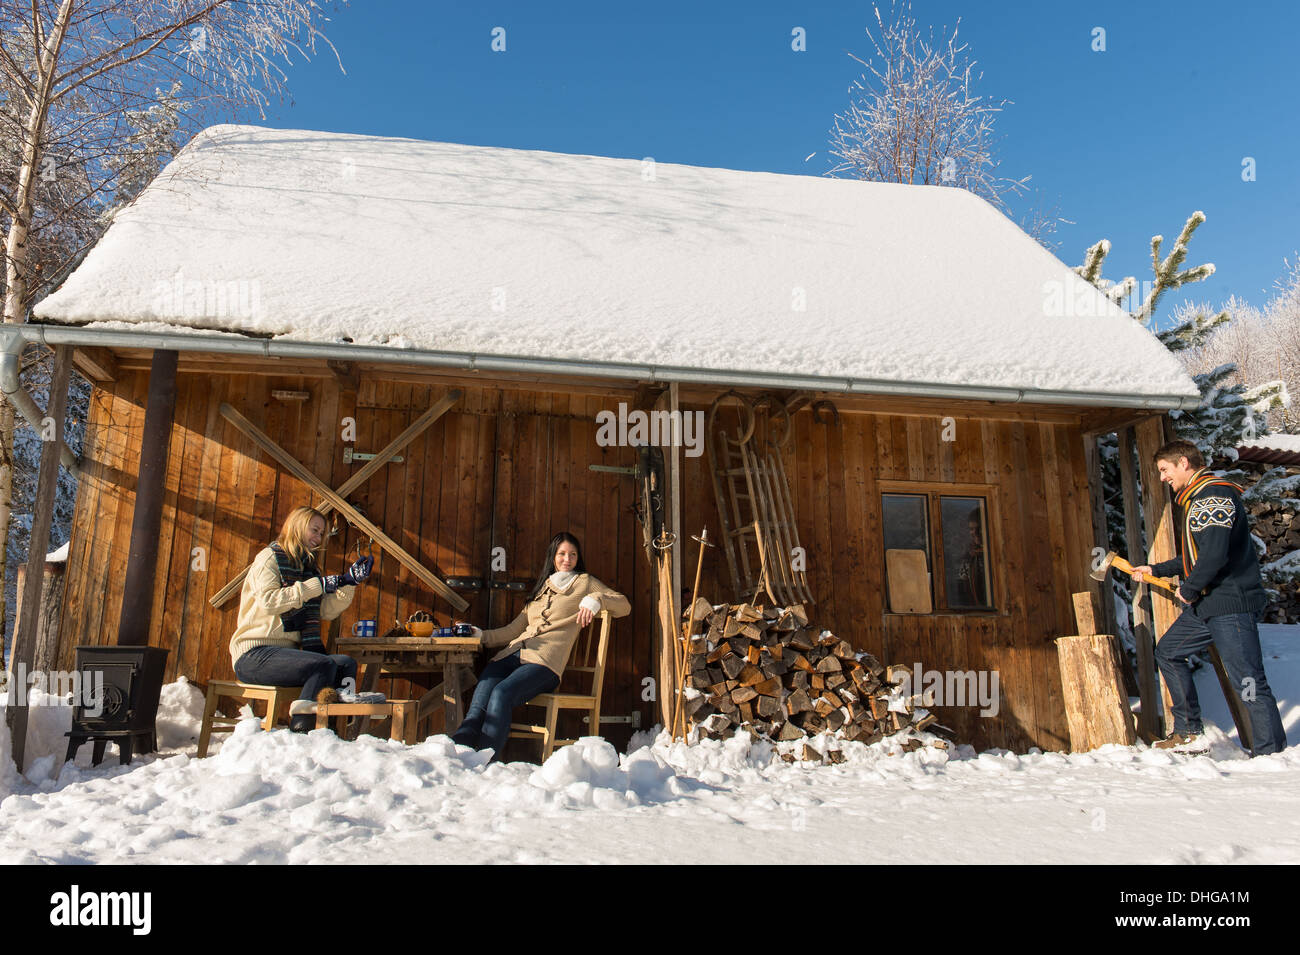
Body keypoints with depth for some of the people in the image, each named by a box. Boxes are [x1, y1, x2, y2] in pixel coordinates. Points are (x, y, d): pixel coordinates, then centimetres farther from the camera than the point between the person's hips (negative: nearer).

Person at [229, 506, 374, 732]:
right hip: (254, 655, -7)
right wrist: (317, 585, -21)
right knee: (324, 665, -29)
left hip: (287, 651, 7)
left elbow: (327, 610, 11)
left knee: (346, 664, -19)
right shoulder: (269, 557, 0)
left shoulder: (307, 566, 20)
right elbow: (268, 601, -19)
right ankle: (298, 732, -29)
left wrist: (349, 582, -1)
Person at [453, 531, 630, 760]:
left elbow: (625, 606, 13)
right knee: (480, 701, -25)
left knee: (502, 692, -34)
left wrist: (596, 599, -5)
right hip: (512, 653, 5)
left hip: (545, 661, -5)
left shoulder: (584, 582, 19)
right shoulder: (542, 587, 32)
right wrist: (482, 636, 15)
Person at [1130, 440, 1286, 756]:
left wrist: (1188, 590, -13)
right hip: (1206, 605, 11)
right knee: (1168, 652, 16)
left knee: (1248, 681, -8)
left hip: (1231, 603, -11)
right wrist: (1155, 570, 29)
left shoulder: (1215, 495, -15)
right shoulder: (1197, 499, 17)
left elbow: (1214, 555, -26)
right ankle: (1188, 732, 24)